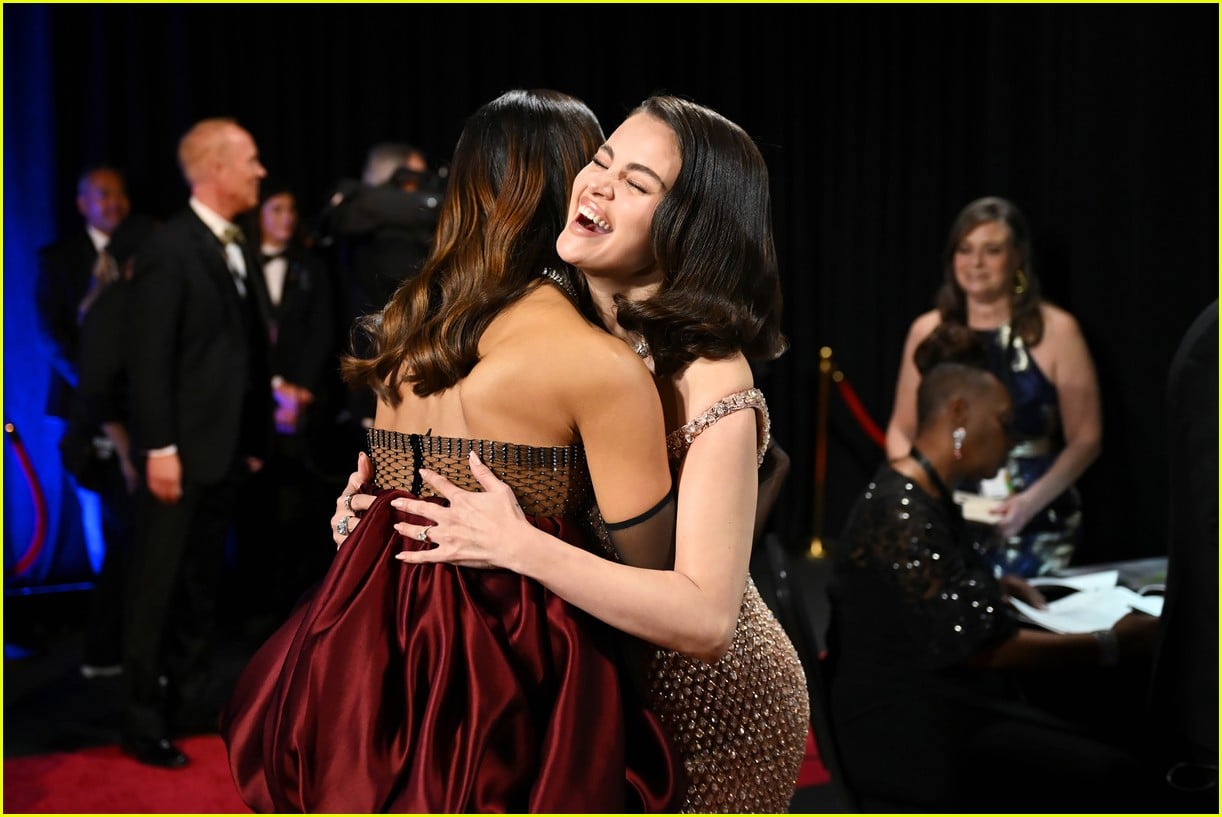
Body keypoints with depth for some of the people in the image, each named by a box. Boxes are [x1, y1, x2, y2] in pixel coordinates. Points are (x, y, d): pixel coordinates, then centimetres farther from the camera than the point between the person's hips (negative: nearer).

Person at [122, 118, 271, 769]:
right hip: (182, 449, -8)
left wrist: (255, 439, 11)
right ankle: (143, 720, 9)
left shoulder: (239, 250, 13)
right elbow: (149, 357, -16)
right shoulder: (169, 248, -11)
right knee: (158, 586, 0)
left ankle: (192, 703, 25)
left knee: (200, 583, 15)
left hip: (225, 447, 8)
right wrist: (158, 447, -20)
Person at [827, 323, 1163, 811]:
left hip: (939, 704, 10)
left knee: (1118, 737, -2)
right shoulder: (903, 514, -21)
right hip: (912, 735, -10)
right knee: (1115, 778, -14)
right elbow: (979, 645, -23)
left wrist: (992, 587, 16)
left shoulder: (928, 496, 10)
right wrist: (1112, 646, -16)